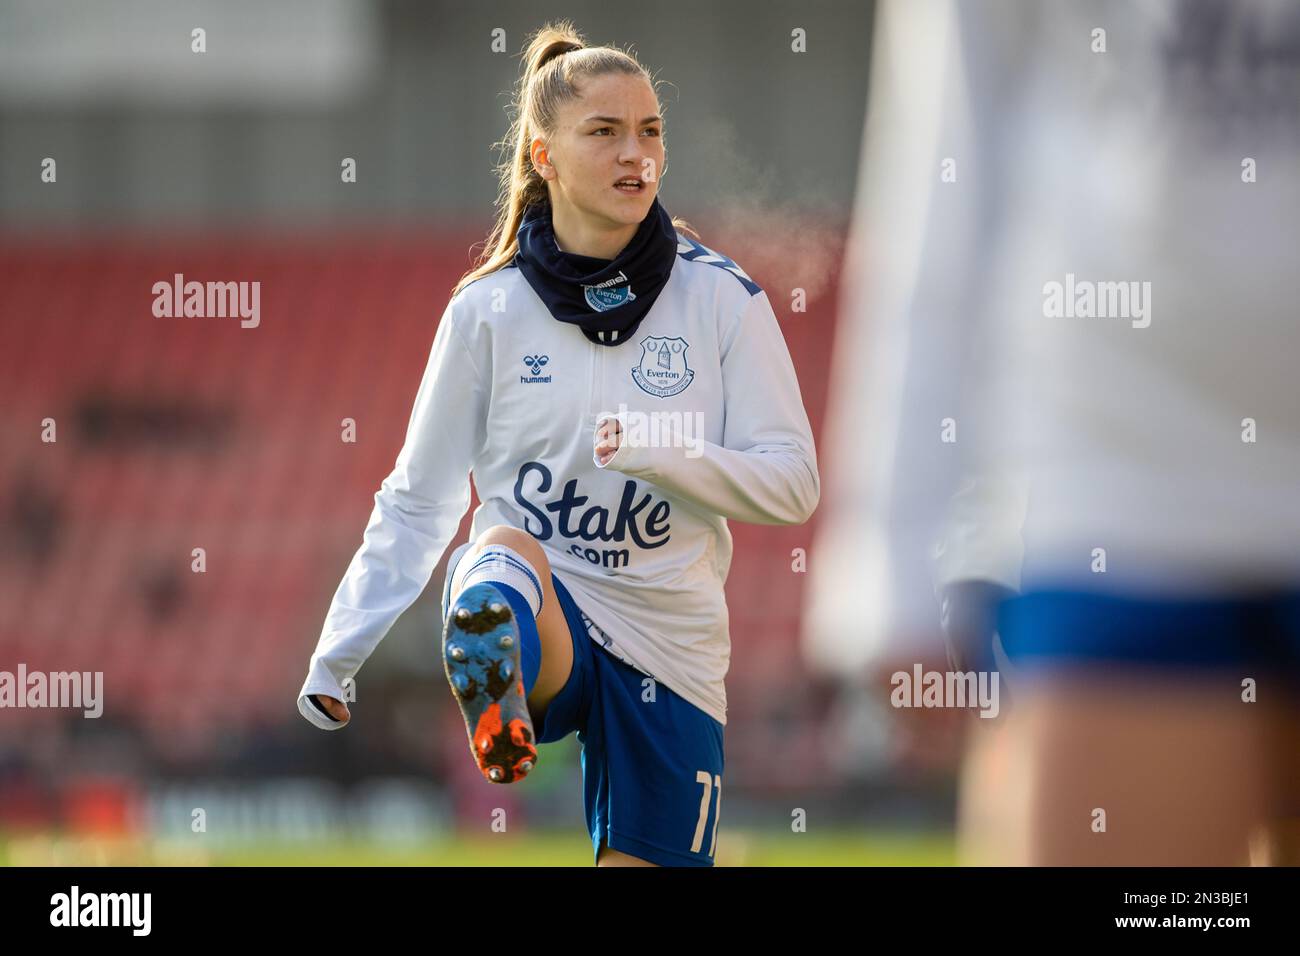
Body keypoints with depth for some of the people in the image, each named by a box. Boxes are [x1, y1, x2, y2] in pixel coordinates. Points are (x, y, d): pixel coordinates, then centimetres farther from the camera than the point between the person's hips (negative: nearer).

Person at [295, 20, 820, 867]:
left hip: (668, 645, 2)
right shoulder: (489, 310, 1)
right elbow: (419, 500, 9)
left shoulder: (721, 298, -1)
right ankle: (501, 739, -64)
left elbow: (792, 482, -3)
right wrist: (337, 655, 6)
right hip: (531, 625, -2)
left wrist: (667, 454, -21)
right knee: (505, 557, -37)